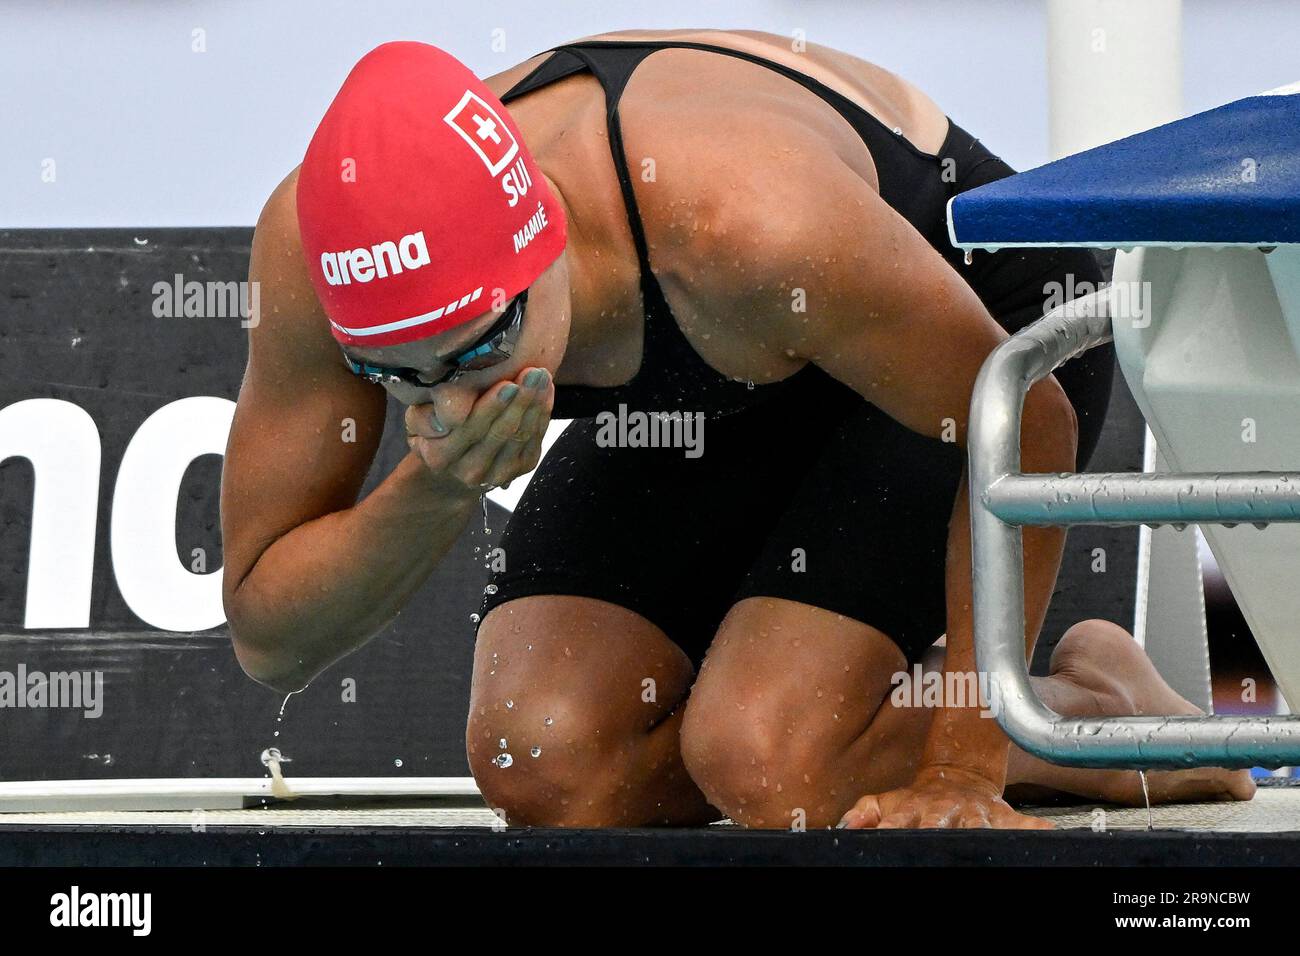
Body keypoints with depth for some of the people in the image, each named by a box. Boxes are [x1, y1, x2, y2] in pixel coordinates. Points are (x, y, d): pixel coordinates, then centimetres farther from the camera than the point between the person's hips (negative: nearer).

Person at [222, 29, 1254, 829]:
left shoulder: (741, 222, -44)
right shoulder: (319, 244, -31)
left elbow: (1024, 422, -27)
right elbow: (268, 640, -22)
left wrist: (961, 763, -24)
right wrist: (433, 496, -42)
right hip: (727, 392, 5)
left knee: (757, 762, -23)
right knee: (541, 769, -14)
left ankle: (1093, 702, 4)